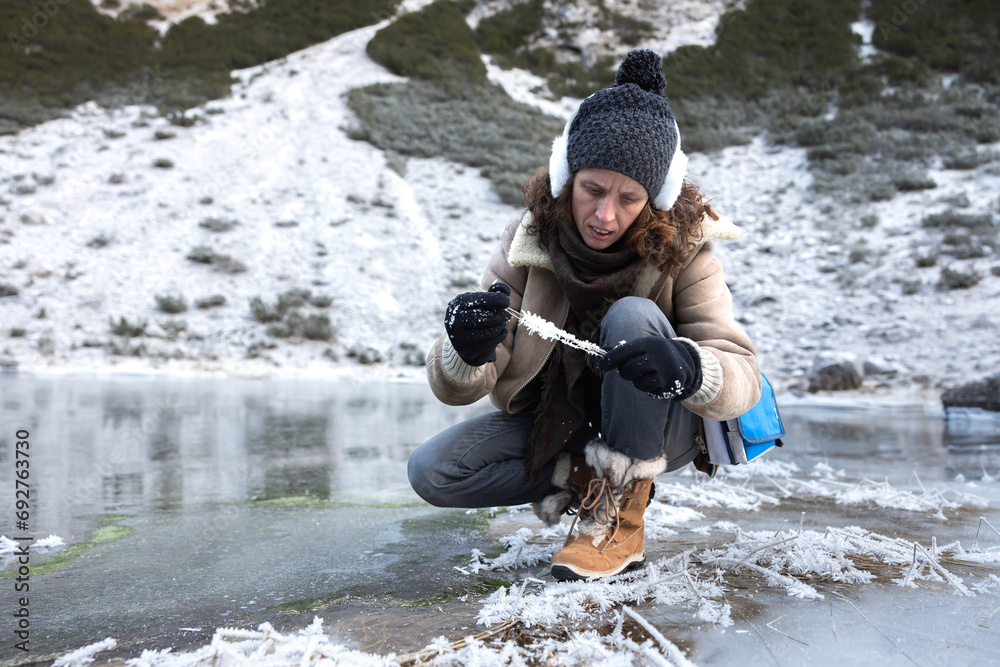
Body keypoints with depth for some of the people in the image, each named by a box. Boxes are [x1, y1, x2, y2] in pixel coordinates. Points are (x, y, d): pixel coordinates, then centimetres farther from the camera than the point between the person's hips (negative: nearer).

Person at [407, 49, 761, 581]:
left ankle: (619, 513, -19)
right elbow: (453, 388, -17)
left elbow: (743, 379, -23)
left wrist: (688, 368, -48)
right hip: (556, 423, 2)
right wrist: (467, 351, -43)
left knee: (632, 316, -32)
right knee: (430, 472, -16)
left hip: (659, 429, -2)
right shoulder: (527, 243, -15)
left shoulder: (682, 248, -18)